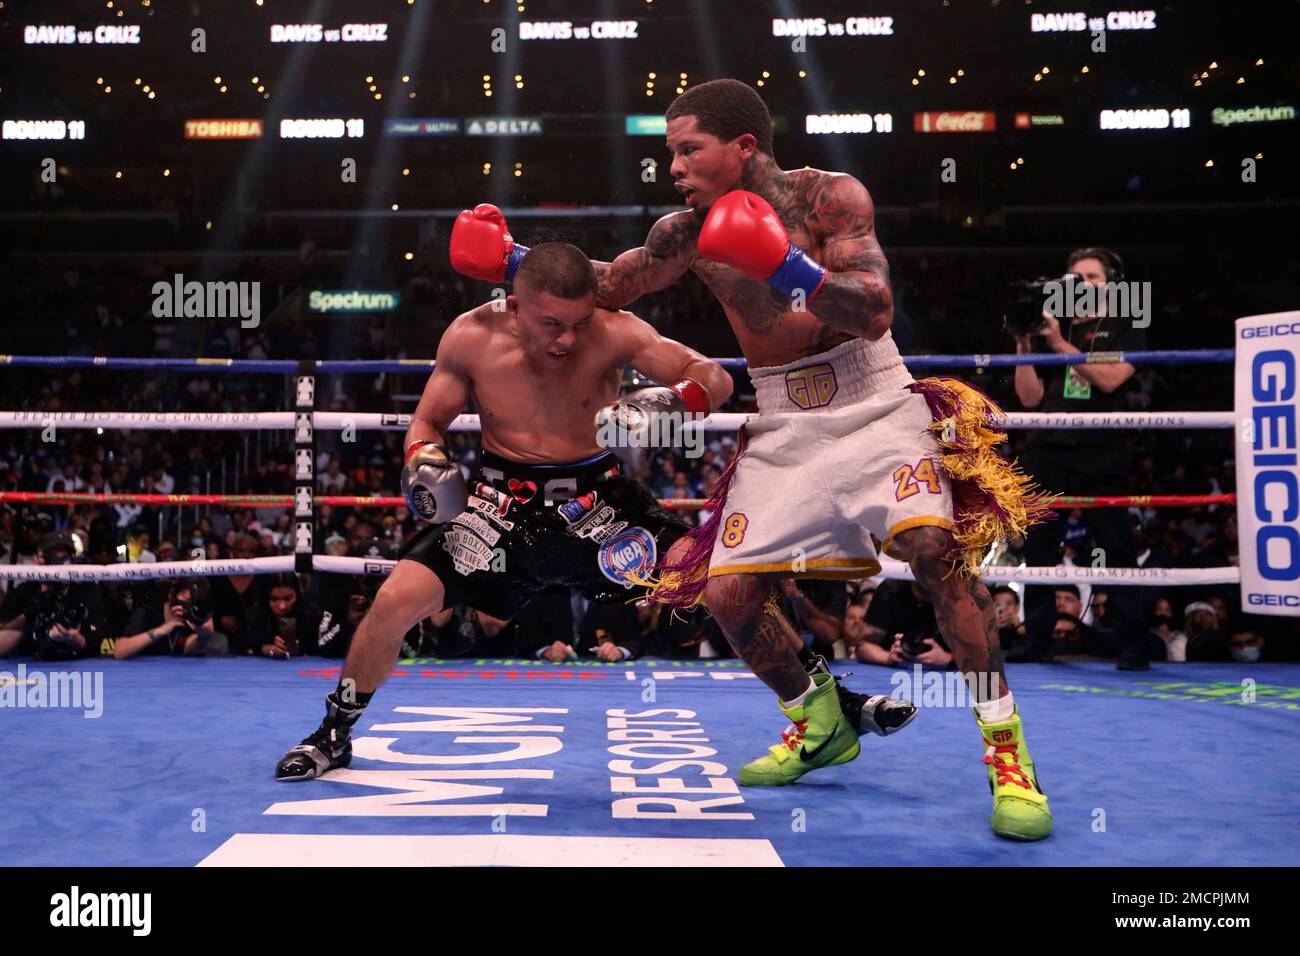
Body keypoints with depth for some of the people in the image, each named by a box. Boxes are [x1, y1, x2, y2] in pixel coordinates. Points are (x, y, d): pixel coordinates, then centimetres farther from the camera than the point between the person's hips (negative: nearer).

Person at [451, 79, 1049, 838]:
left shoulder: (831, 196, -11)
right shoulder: (691, 232, 2)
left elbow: (876, 313, -22)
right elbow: (605, 287, 15)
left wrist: (786, 265, -36)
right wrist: (512, 262, 2)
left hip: (873, 408, -5)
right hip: (785, 428, 5)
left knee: (933, 544, -28)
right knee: (726, 592, -2)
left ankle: (1006, 747, -15)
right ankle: (817, 723, 24)